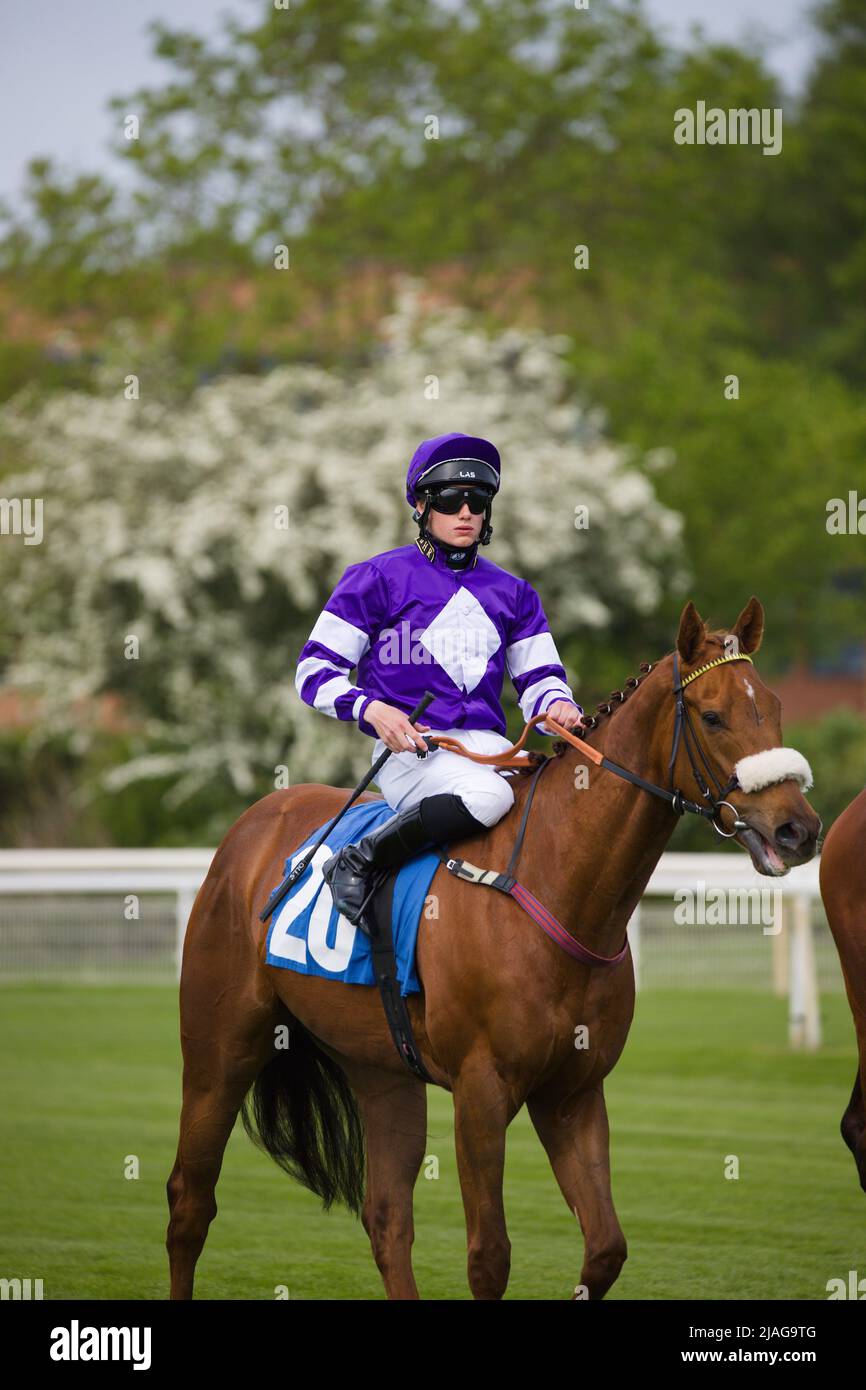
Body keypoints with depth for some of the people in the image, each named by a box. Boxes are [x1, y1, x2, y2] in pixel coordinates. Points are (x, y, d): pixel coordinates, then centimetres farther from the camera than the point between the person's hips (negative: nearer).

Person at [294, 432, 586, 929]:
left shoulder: (511, 592, 20)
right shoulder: (380, 578, 5)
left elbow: (539, 677, 19)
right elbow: (316, 669, 4)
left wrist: (558, 707, -6)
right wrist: (370, 708, -16)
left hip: (490, 750, 5)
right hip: (412, 751, -5)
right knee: (487, 794, -38)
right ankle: (357, 865, -23)